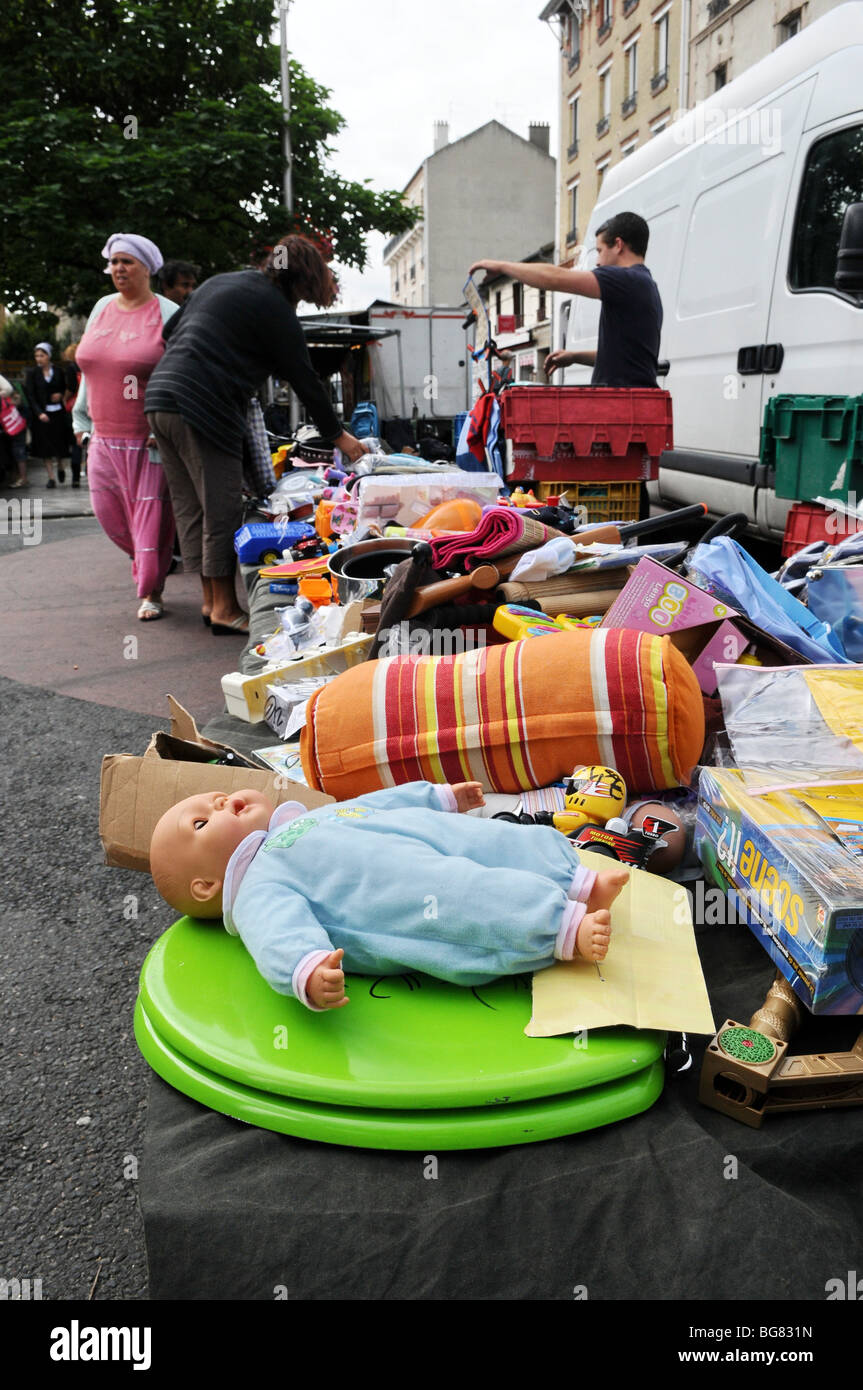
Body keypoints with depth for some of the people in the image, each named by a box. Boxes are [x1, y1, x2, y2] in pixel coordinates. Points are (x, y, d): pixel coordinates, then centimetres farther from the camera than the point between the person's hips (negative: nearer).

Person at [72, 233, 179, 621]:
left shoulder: (167, 314, -5)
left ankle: (150, 592, 10)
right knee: (109, 511, 7)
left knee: (151, 516, -3)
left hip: (149, 439, -6)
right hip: (105, 437, 6)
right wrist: (81, 418, 17)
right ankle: (145, 564, 31)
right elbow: (89, 366, 20)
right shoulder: (102, 308, 13)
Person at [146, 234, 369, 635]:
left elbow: (173, 334, 27)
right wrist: (337, 434, 8)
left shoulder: (219, 282, 23)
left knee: (191, 508, 11)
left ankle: (210, 599, 19)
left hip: (161, 396, 9)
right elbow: (304, 378, -1)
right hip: (203, 409, -9)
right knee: (222, 510, -2)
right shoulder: (274, 308, -3)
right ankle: (225, 608, 4)